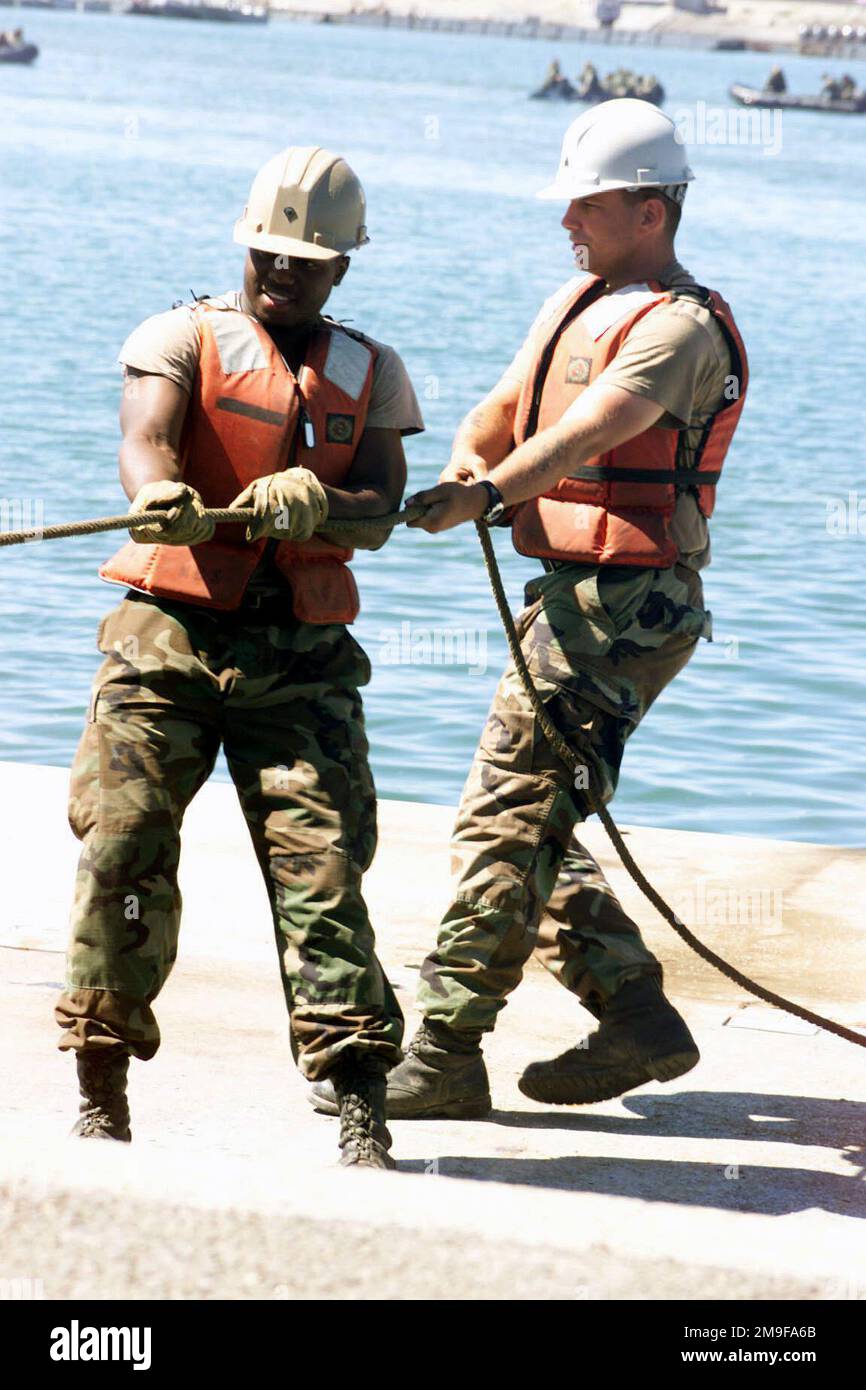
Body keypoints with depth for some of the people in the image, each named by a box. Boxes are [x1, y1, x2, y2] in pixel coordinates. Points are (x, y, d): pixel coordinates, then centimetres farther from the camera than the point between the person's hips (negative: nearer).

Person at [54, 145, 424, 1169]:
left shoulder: (369, 375, 17)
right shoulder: (186, 337, 9)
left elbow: (379, 512, 3)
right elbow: (145, 435, -12)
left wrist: (312, 500, -21)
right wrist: (159, 494, -36)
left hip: (302, 653, 1)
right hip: (170, 632, -1)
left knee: (321, 864, -10)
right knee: (122, 845, -10)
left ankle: (360, 1109, -12)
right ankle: (101, 1098, 1)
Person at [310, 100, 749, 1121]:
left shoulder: (681, 326, -12)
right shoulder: (579, 301, 17)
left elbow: (586, 433, -28)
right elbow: (499, 416, 15)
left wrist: (480, 496, -43)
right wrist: (467, 458, -9)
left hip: (627, 605, -10)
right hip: (567, 595, 10)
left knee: (505, 823, -10)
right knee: (525, 826, 11)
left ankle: (445, 1056, -6)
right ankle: (637, 1023, 18)